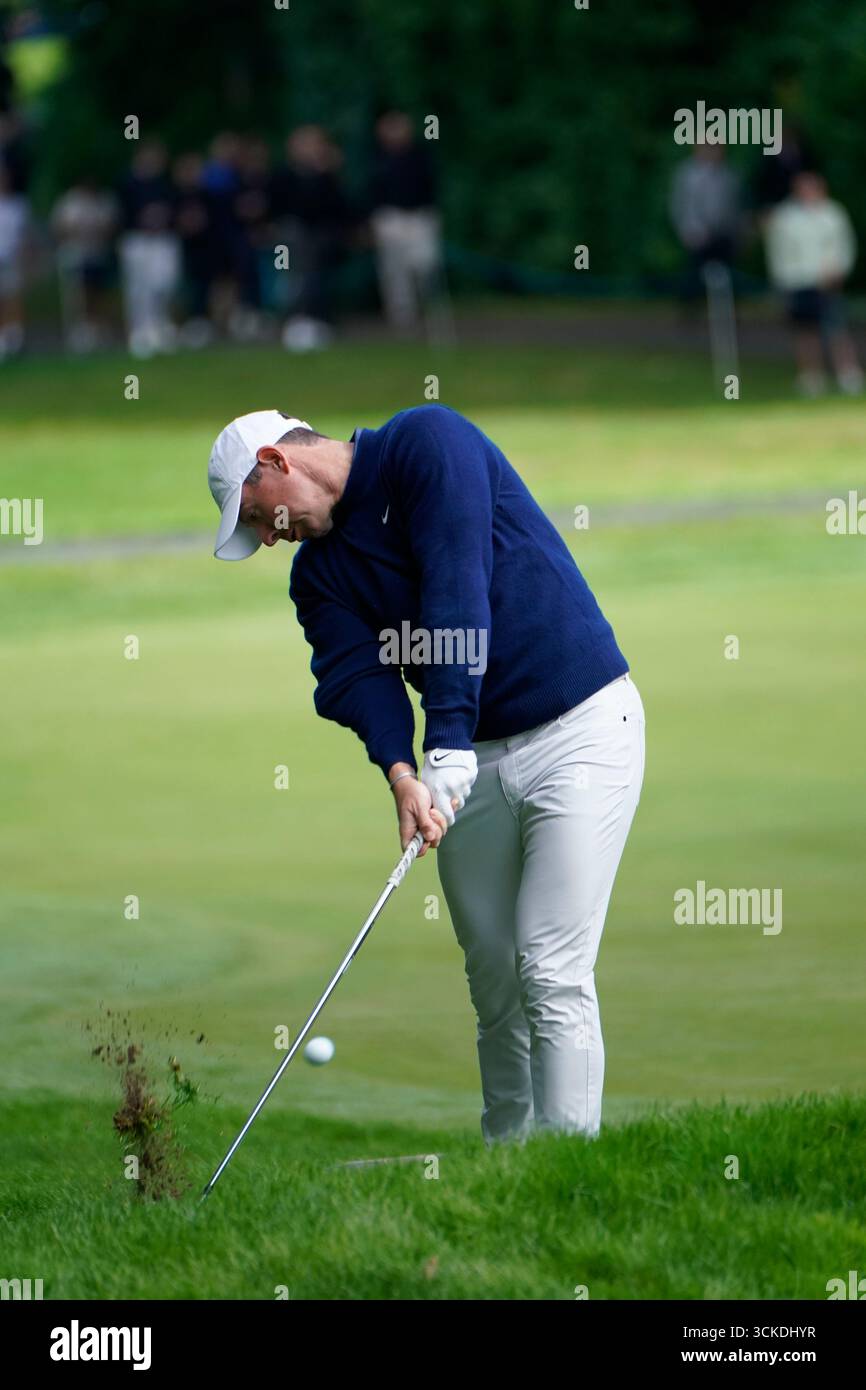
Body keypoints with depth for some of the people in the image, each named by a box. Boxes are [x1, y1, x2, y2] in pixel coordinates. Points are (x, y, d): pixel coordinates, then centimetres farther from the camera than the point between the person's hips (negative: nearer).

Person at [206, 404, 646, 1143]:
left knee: (552, 976, -13)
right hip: (473, 761, 7)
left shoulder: (427, 441, -8)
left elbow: (458, 585, -19)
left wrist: (448, 742, -27)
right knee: (493, 979, 7)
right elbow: (358, 670, -4)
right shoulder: (318, 573, 12)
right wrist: (400, 771, -25)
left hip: (579, 727, -7)